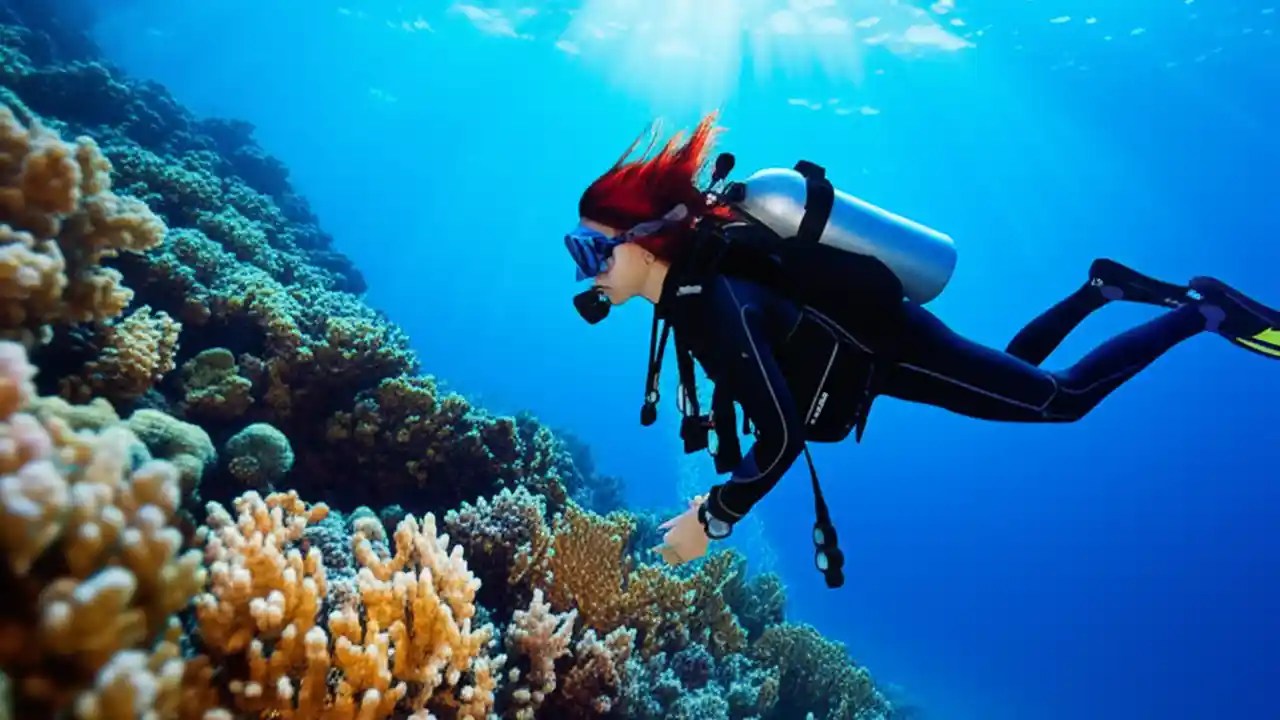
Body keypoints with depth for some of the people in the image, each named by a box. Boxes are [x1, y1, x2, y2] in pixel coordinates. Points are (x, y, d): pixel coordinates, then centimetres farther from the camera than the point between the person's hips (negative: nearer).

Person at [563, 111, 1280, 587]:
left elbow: (783, 436, -38)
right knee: (1018, 366, 30)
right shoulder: (687, 284, -8)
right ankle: (1099, 287, 41)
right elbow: (751, 373, 11)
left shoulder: (716, 301, -36)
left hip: (897, 348, -8)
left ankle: (1201, 308, 22)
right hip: (867, 347, 8)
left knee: (1063, 397, 8)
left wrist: (712, 519, -28)